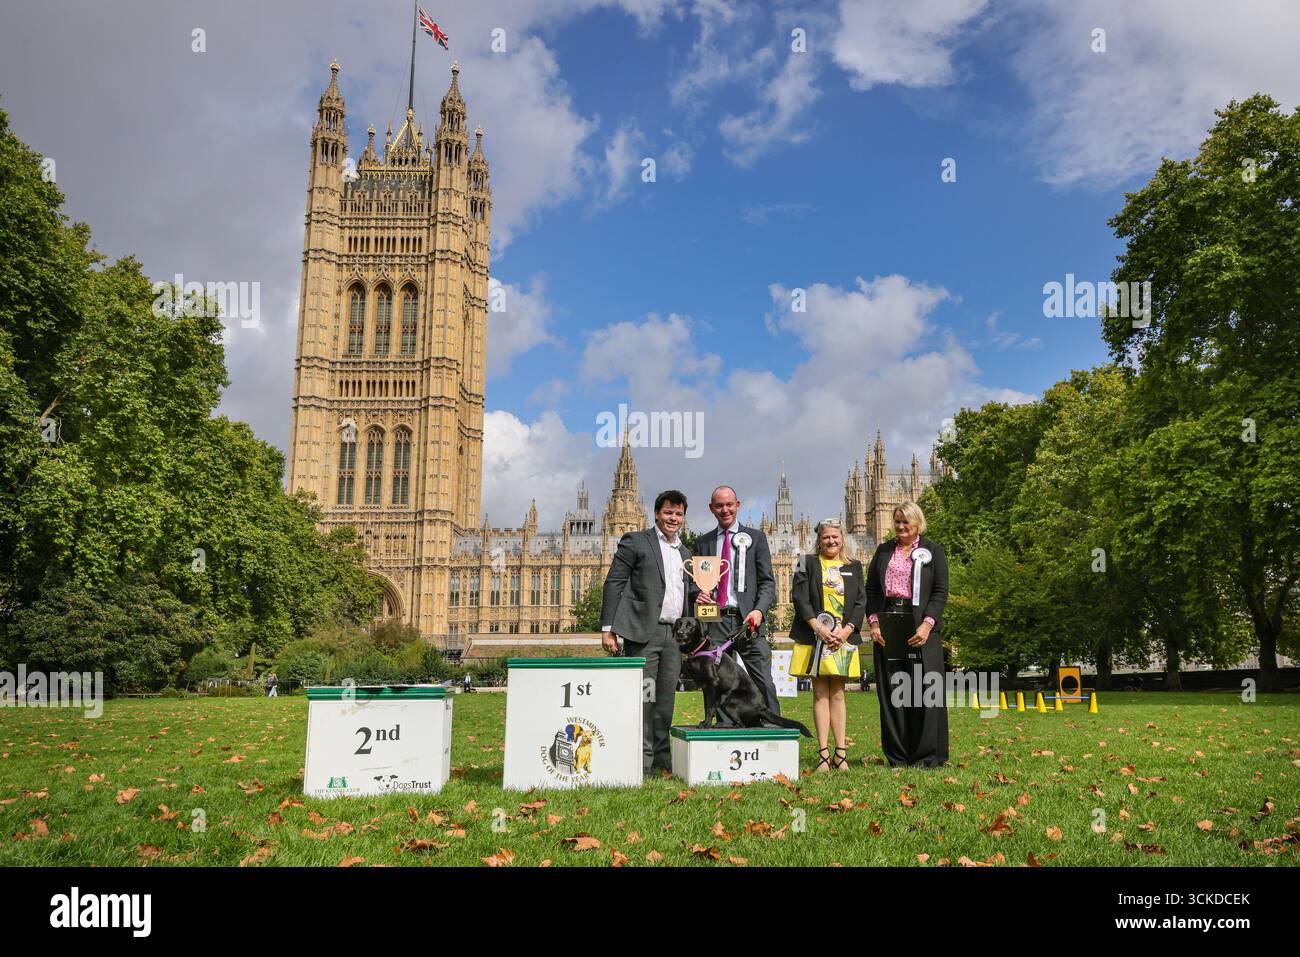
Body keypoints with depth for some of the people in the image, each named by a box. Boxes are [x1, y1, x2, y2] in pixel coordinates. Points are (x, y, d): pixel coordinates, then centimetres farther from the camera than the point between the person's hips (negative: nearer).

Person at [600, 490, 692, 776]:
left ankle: (662, 759, 16)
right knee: (642, 696, -5)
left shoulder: (685, 553, 20)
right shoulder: (635, 541, 1)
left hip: (674, 634, 6)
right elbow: (613, 583, -4)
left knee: (666, 699, 8)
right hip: (643, 632, -6)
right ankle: (642, 761, 1)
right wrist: (607, 629, -10)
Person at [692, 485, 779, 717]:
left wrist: (759, 610, -12)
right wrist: (698, 595, -5)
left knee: (764, 682, -8)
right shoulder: (702, 542, 15)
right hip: (715, 621, 2)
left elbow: (767, 582, 5)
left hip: (747, 620, -2)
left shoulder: (755, 537, 10)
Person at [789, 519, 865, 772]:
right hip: (815, 637, -1)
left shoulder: (854, 567, 13)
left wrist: (846, 630, -9)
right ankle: (823, 754, -1)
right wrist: (819, 628, -13)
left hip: (843, 638, 1)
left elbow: (861, 602, 6)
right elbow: (799, 597, -2)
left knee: (837, 694, 4)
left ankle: (841, 753, 5)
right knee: (820, 694, 0)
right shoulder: (808, 564, 8)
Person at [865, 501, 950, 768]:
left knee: (924, 690, -4)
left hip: (920, 627, -3)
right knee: (891, 691, 3)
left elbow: (940, 592, -1)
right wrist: (873, 622, -2)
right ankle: (897, 756, 9)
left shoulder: (932, 550, 6)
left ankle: (928, 756, 5)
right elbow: (871, 590, 12)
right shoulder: (884, 551, 15)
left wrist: (927, 624, -13)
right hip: (886, 627, 3)